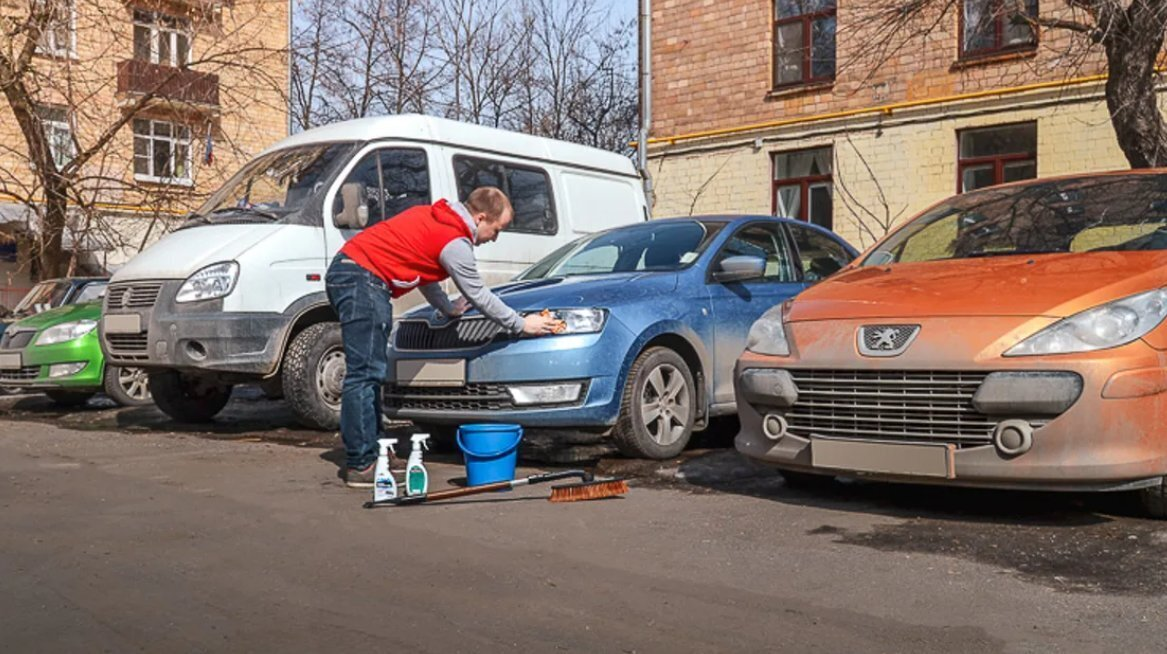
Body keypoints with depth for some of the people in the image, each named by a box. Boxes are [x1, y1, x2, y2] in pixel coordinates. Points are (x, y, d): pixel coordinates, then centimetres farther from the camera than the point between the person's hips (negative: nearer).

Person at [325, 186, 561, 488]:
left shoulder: (433, 216, 17)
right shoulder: (454, 243, -11)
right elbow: (478, 296, -4)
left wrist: (448, 308, 31)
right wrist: (521, 324, 5)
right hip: (363, 280, -11)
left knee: (371, 372, 13)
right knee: (364, 374, -11)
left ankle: (372, 451, 17)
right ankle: (361, 466, -11)